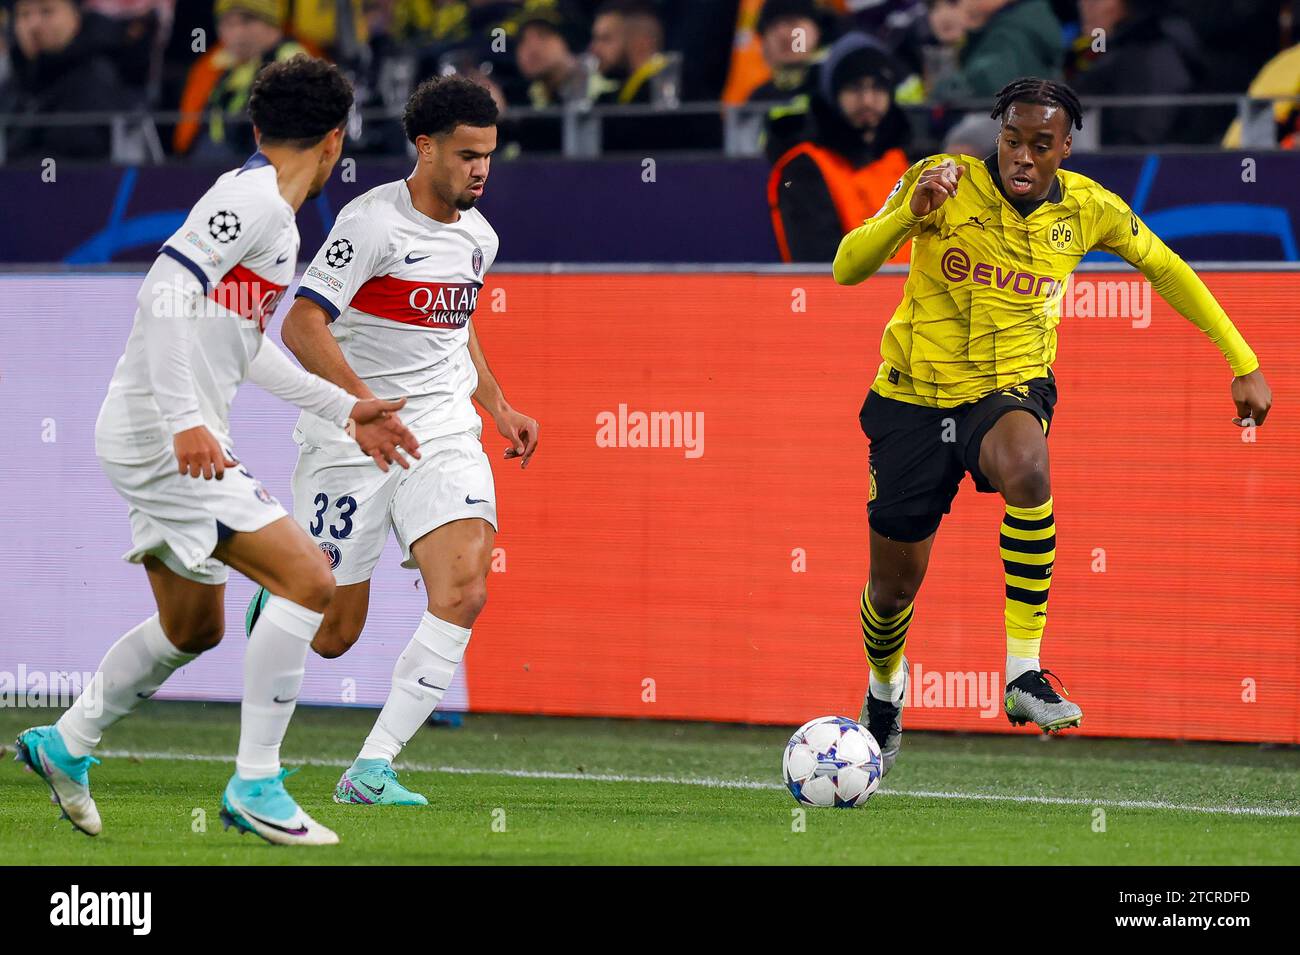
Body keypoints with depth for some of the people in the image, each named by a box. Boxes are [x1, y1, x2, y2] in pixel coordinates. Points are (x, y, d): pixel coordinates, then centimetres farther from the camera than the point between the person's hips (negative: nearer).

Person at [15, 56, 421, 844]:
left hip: (177, 442, 10)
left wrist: (345, 410, 28)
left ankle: (65, 745, 34)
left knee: (194, 627, 21)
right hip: (161, 436, -10)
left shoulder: (271, 211, 17)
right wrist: (185, 421, -29)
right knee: (309, 580, -15)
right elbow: (167, 294, -24)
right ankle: (255, 786, -12)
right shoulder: (252, 200, -14)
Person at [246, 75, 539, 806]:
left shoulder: (478, 236, 10)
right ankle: (276, 600, 39)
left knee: (464, 592, -19)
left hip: (444, 432, 5)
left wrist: (499, 408, 19)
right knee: (332, 633, -1)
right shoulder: (374, 222, -13)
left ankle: (372, 770, -15)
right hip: (349, 441, -5)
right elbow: (302, 327, -19)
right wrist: (367, 406, -27)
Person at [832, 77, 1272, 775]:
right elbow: (847, 269, -17)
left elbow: (1167, 270, 11)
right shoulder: (945, 180, -13)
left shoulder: (1088, 209, -6)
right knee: (894, 585, 6)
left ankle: (1025, 676, -31)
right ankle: (884, 686, 44)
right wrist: (910, 212, -36)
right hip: (916, 395, 0)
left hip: (1011, 388, 0)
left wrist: (1243, 363, 11)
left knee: (1025, 466, -38)